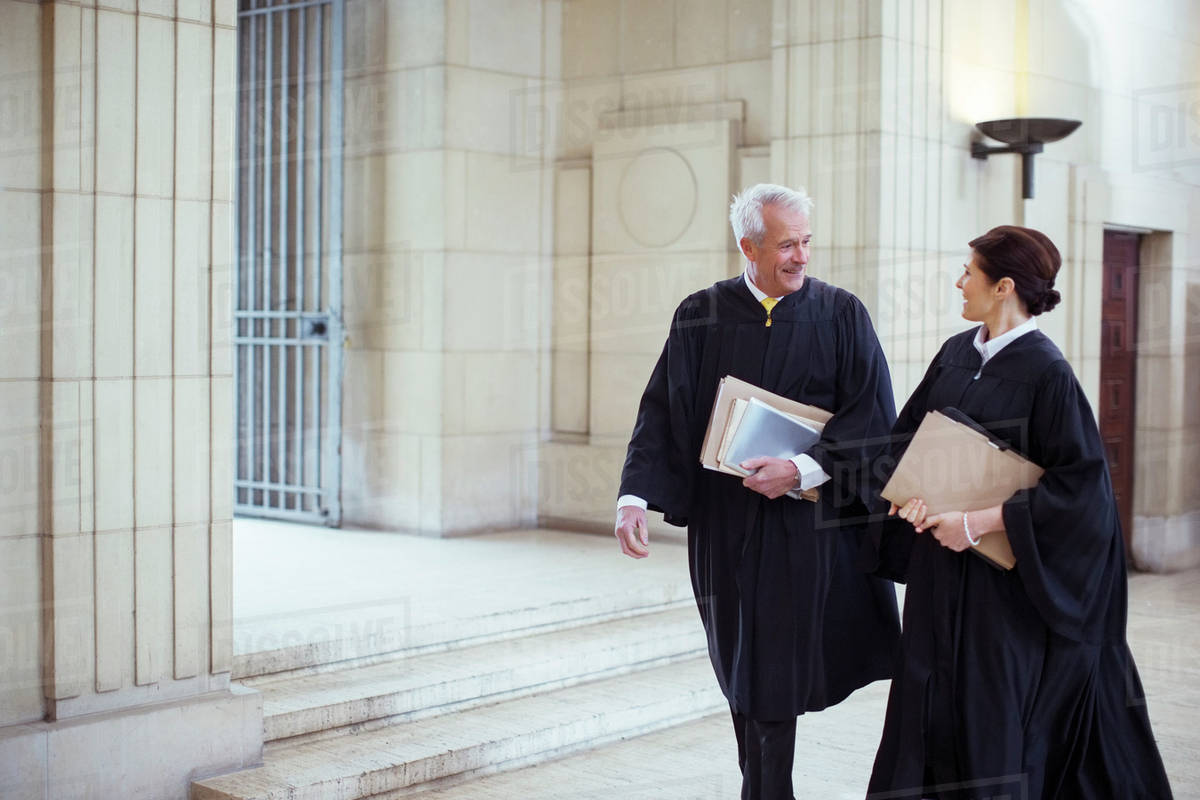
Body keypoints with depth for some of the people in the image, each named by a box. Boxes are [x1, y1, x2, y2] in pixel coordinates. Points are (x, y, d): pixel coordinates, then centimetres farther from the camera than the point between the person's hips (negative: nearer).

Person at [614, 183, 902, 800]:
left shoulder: (842, 316, 0)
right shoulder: (701, 316, 3)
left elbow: (873, 420, -5)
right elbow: (662, 411, -1)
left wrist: (803, 470, -18)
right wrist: (636, 496, -14)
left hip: (813, 523, -2)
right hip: (728, 525, 2)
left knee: (777, 673, 0)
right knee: (745, 669, 9)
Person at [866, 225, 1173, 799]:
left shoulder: (1045, 371, -15)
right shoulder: (956, 353, 6)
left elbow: (1077, 481, -18)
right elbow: (909, 435, 12)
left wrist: (980, 522, -21)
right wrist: (913, 490, -9)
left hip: (1002, 574, -7)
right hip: (941, 569, 7)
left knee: (994, 708, 3)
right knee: (930, 702, 11)